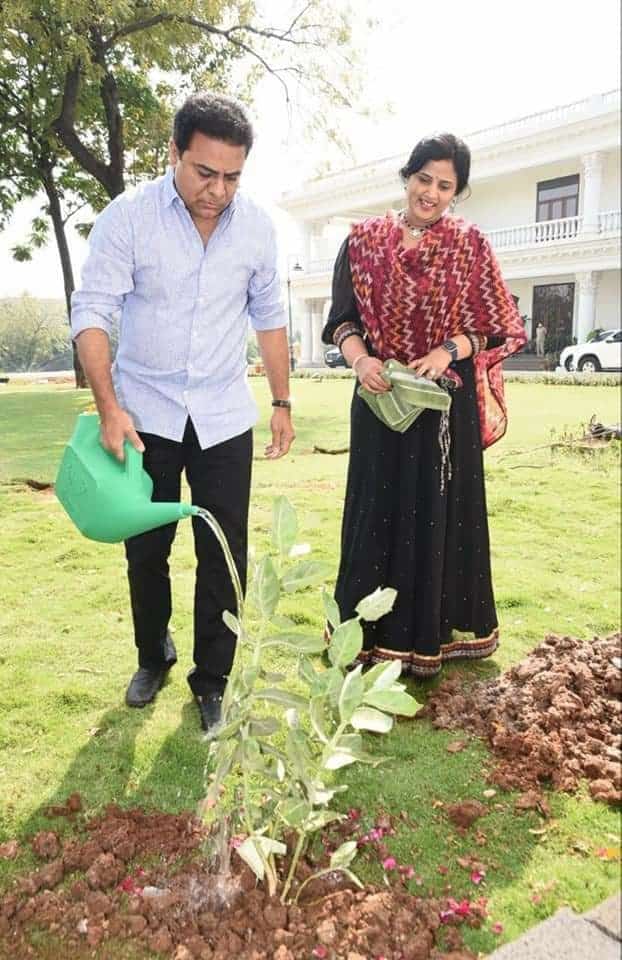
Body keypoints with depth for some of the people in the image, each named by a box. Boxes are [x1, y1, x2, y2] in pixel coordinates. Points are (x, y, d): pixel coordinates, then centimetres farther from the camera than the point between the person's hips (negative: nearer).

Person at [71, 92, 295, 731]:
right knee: (146, 551, 11)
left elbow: (268, 318, 8)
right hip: (143, 414, -1)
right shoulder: (128, 217, -9)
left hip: (223, 418, 2)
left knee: (225, 557, 1)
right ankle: (152, 658, 36)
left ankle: (211, 682, 19)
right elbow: (91, 312, -12)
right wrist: (109, 408, -22)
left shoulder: (256, 226, -1)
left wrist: (282, 402, 7)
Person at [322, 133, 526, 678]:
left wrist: (448, 351, -16)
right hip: (382, 399, 0)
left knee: (442, 513, 5)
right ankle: (373, 634, 19)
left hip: (448, 403, 0)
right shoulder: (365, 241, 5)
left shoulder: (471, 246, 4)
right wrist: (360, 360, -18)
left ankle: (436, 633, 22)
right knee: (380, 512, 4)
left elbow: (498, 326, 2)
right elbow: (343, 317, 2)